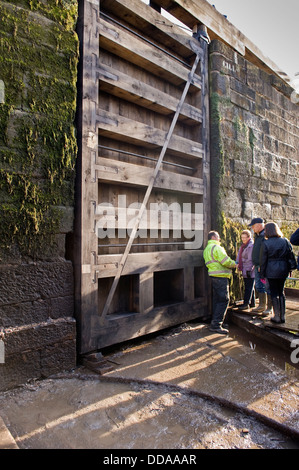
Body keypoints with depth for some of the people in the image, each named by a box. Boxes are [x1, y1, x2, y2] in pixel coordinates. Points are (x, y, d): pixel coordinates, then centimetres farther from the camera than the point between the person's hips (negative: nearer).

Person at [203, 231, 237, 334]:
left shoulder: (207, 249, 19)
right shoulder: (216, 247, -13)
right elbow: (226, 261, -17)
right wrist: (234, 264, 2)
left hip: (214, 276, 10)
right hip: (220, 276, -10)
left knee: (217, 299, 15)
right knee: (224, 300, -7)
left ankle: (215, 322, 22)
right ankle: (216, 324, -7)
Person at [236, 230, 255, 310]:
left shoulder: (251, 246, -14)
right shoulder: (243, 245, 15)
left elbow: (250, 259, -18)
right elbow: (239, 255, 20)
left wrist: (249, 270, -19)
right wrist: (237, 263, 7)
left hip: (250, 270, -9)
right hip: (245, 270, 9)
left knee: (249, 287, -4)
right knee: (249, 287, 16)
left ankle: (246, 303, 0)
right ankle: (252, 302, 25)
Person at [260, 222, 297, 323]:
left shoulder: (266, 243, -8)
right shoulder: (285, 241, 3)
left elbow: (263, 260, -5)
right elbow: (291, 255, 6)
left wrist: (262, 273, 2)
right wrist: (291, 267, 14)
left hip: (271, 270, -4)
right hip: (283, 269, 4)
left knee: (274, 292, 5)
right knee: (281, 292, 15)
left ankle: (277, 316, 8)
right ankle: (282, 316, 19)